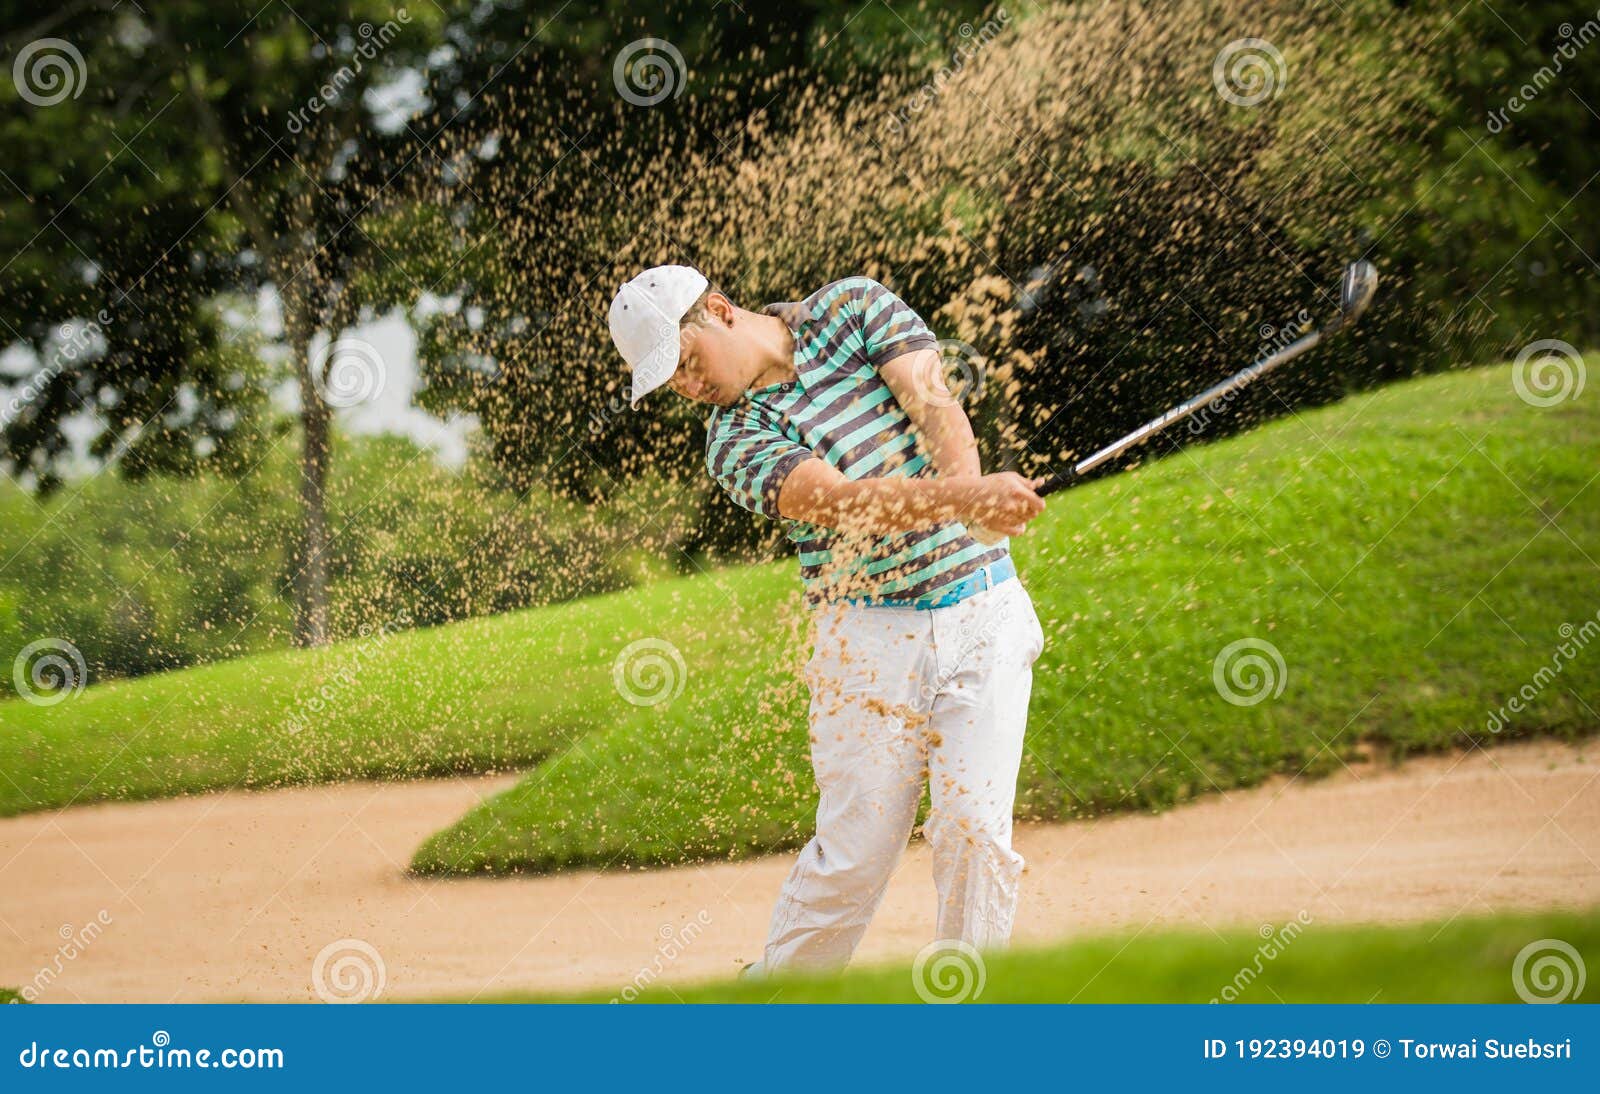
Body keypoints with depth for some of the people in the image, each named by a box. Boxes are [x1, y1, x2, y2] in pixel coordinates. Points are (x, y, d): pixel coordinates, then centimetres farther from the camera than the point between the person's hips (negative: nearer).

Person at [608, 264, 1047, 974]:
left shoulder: (856, 306, 2)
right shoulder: (737, 441, -7)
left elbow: (935, 407, -11)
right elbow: (842, 500, -24)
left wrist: (969, 486, -33)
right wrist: (964, 499, -41)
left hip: (982, 605, 1)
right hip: (870, 633, -1)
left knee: (975, 829, -9)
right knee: (855, 850, -5)